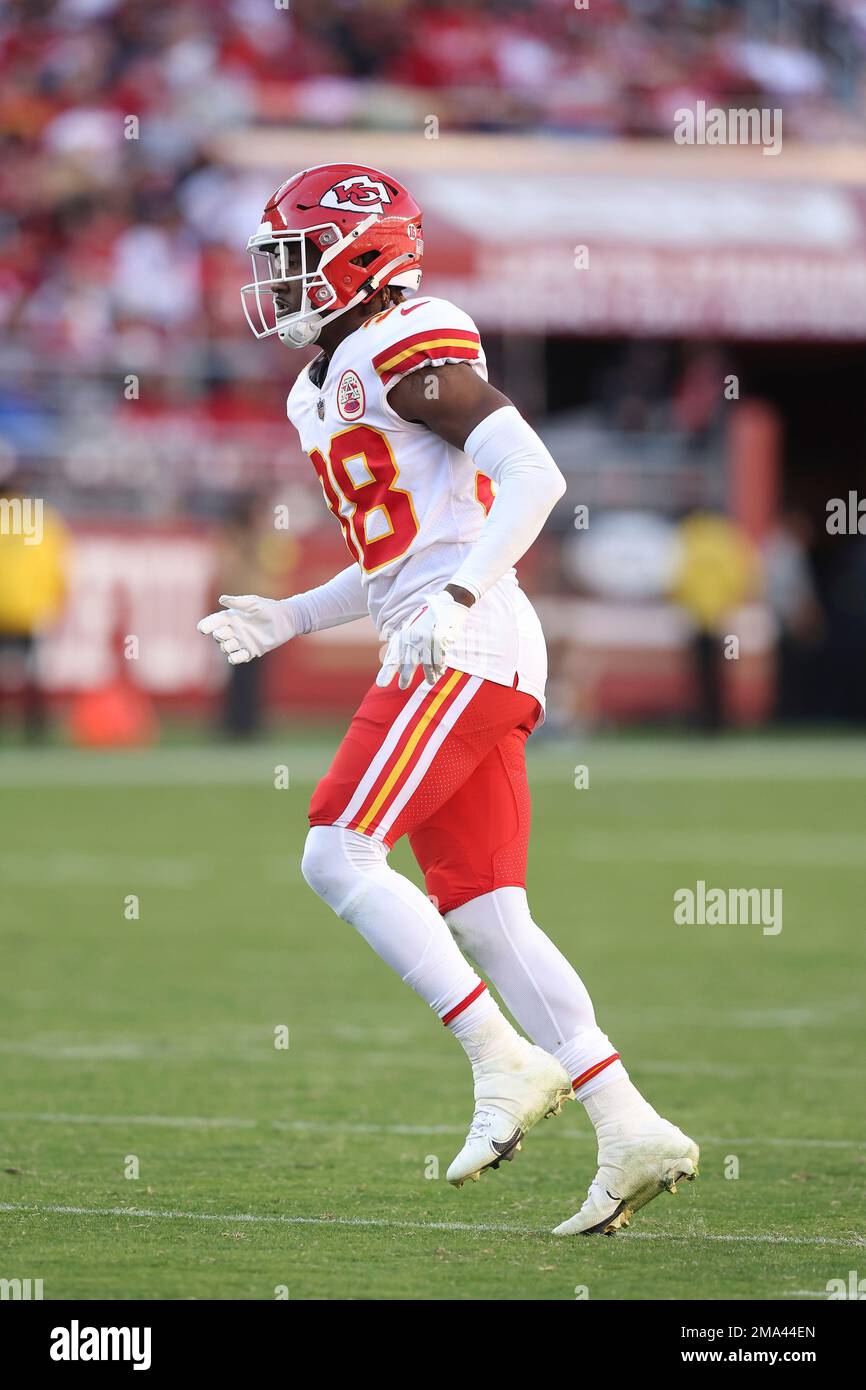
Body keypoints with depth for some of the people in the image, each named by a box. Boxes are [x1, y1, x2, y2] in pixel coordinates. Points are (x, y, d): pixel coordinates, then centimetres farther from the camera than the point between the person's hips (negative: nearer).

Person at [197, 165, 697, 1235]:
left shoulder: (404, 352, -8)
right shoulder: (322, 389, 22)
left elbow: (533, 474, -18)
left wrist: (458, 598, -25)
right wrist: (289, 619, 20)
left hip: (467, 650, -10)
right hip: (439, 662, 10)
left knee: (337, 854, -14)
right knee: (483, 913, 3)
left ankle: (508, 1063, -13)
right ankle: (632, 1134, 1)